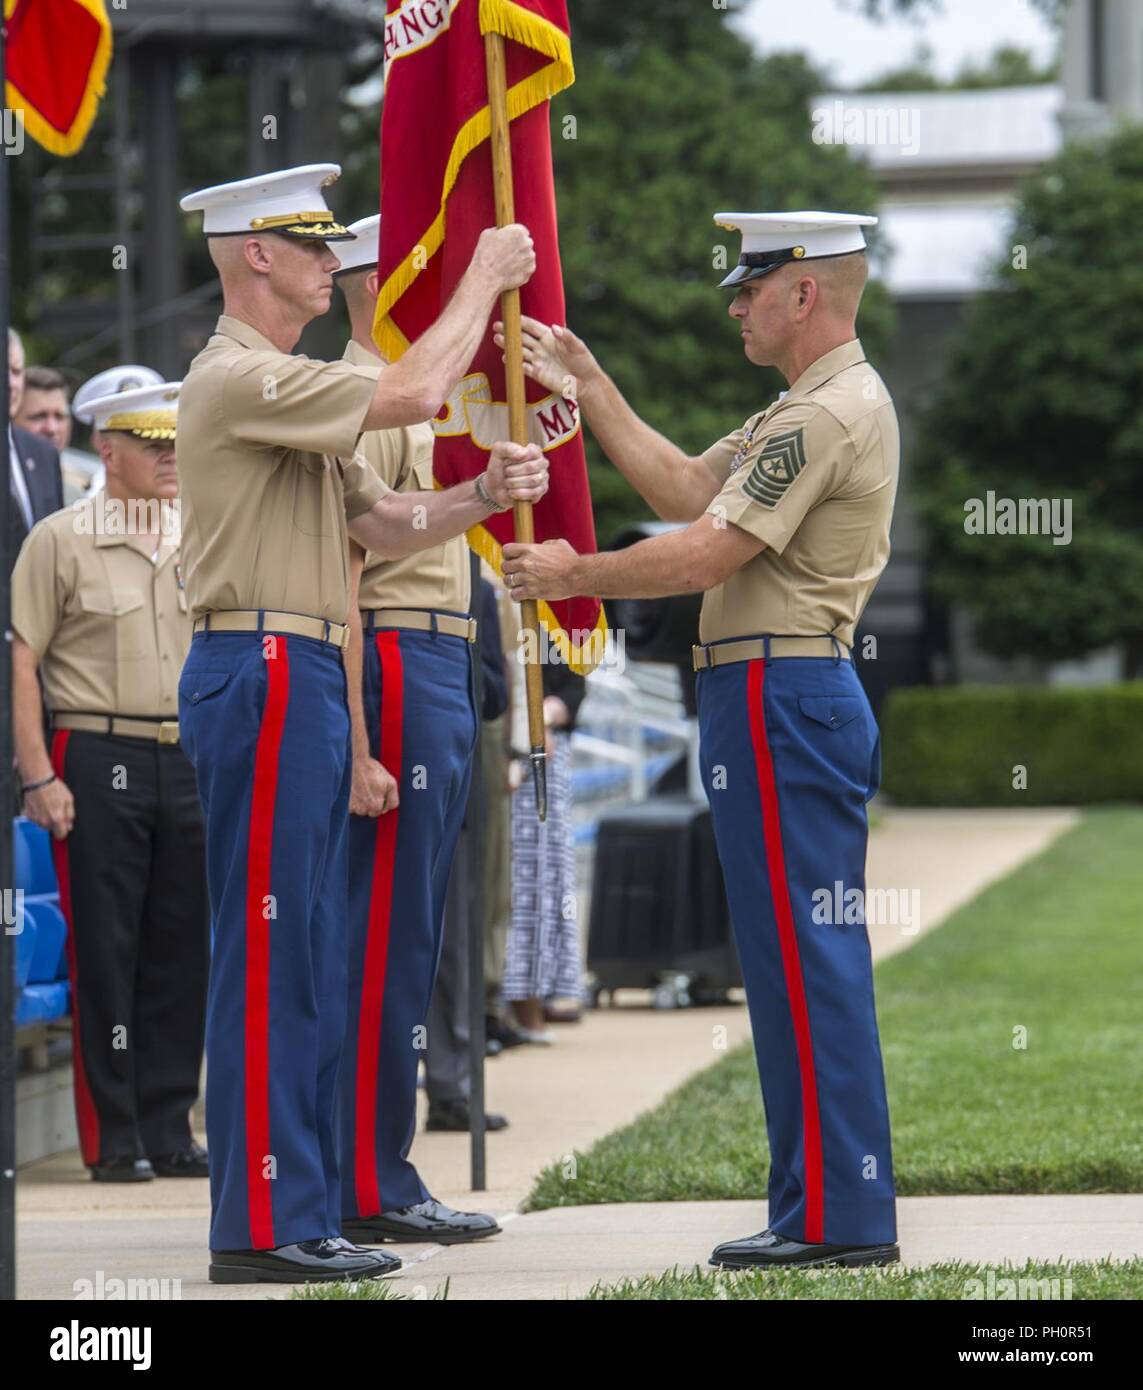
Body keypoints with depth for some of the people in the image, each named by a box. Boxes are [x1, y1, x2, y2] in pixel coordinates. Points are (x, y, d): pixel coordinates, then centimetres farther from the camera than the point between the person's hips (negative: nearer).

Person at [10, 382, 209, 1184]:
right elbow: (22, 662, -5)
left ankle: (169, 1130, 12)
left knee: (182, 951, 5)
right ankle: (114, 1139, 3)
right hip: (99, 761, -5)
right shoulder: (62, 540, -1)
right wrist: (39, 777, -11)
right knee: (105, 952, -2)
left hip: (192, 764, 5)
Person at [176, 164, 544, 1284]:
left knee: (302, 955, 11)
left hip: (303, 683, 10)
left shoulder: (289, 392, 21)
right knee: (268, 950, -9)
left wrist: (481, 495, 1)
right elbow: (414, 394, -21)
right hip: (262, 674, -10)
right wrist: (484, 278, -8)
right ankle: (261, 1225, -8)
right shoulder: (238, 377, -12)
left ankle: (298, 1209, 16)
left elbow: (381, 524, 19)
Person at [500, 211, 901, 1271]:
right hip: (801, 697, 11)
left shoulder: (831, 414, -15)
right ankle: (840, 1209, 14)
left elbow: (707, 554, -18)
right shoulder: (808, 409, 20)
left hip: (778, 700, -11)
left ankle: (835, 1216, -8)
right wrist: (586, 386, 19)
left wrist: (575, 575, -6)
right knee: (807, 959, 11)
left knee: (802, 958, -9)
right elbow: (685, 490, 20)